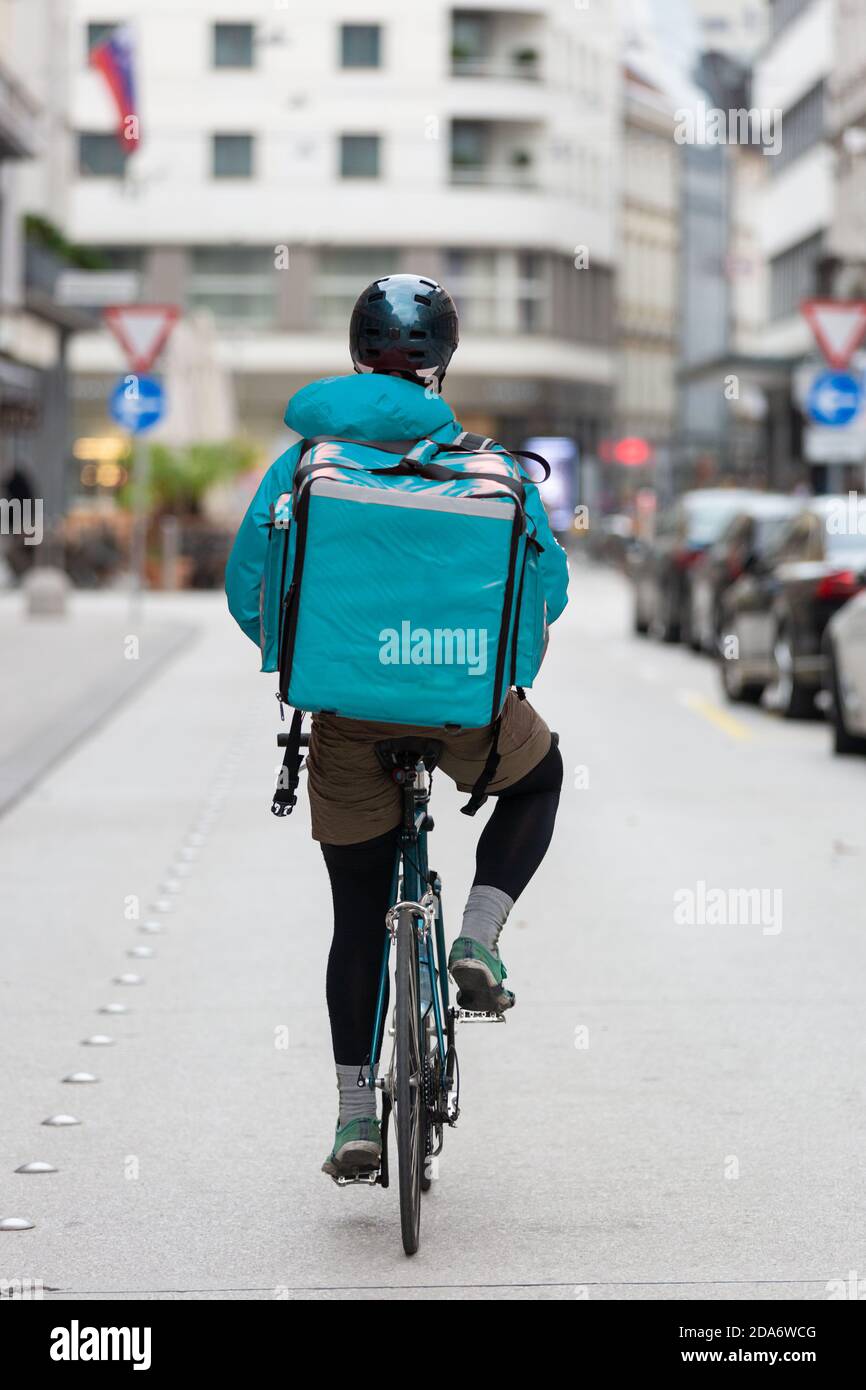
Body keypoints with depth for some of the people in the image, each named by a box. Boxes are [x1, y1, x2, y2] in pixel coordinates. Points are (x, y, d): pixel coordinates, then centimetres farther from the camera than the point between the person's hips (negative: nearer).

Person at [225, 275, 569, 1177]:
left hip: (347, 713, 2)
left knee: (358, 920, 15)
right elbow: (548, 586, 0)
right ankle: (478, 940, 12)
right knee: (538, 779, 33)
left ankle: (355, 1115, 13)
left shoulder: (304, 461, 2)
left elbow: (247, 592, 3)